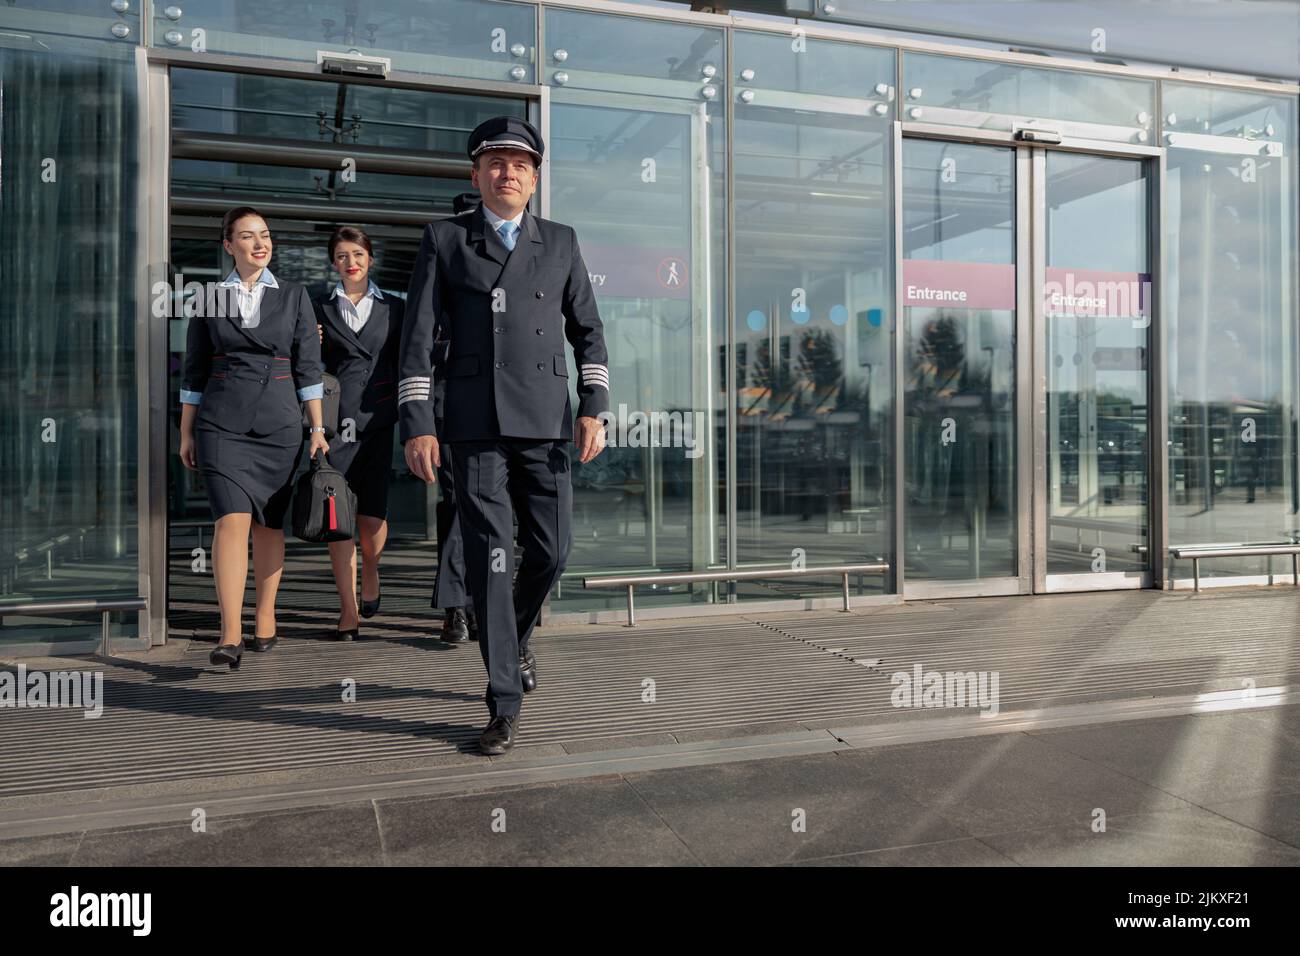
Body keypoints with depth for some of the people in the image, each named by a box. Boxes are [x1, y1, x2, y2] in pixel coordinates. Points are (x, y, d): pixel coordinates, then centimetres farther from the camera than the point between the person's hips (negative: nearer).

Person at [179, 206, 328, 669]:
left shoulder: (294, 296, 6)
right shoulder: (209, 298, 7)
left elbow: (308, 366, 5)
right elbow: (194, 370, 10)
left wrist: (317, 429, 1)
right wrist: (186, 432, 8)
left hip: (278, 422, 1)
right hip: (222, 422, -1)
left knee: (270, 524, 7)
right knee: (232, 520, -14)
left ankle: (265, 617, 22)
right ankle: (230, 634, -14)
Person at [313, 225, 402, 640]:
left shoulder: (393, 308, 11)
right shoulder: (320, 309, 11)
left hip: (376, 419, 0)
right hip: (335, 420, 0)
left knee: (372, 515, -5)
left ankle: (370, 572, 27)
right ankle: (348, 610, 5)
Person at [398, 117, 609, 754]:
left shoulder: (560, 243, 14)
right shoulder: (445, 240, 8)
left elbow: (587, 330, 13)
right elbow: (418, 337, 3)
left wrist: (593, 409, 1)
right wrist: (416, 425, -5)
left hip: (546, 423, 2)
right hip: (474, 426, -2)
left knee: (550, 551, 5)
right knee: (489, 560, -3)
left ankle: (516, 638, 37)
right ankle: (504, 704, 5)